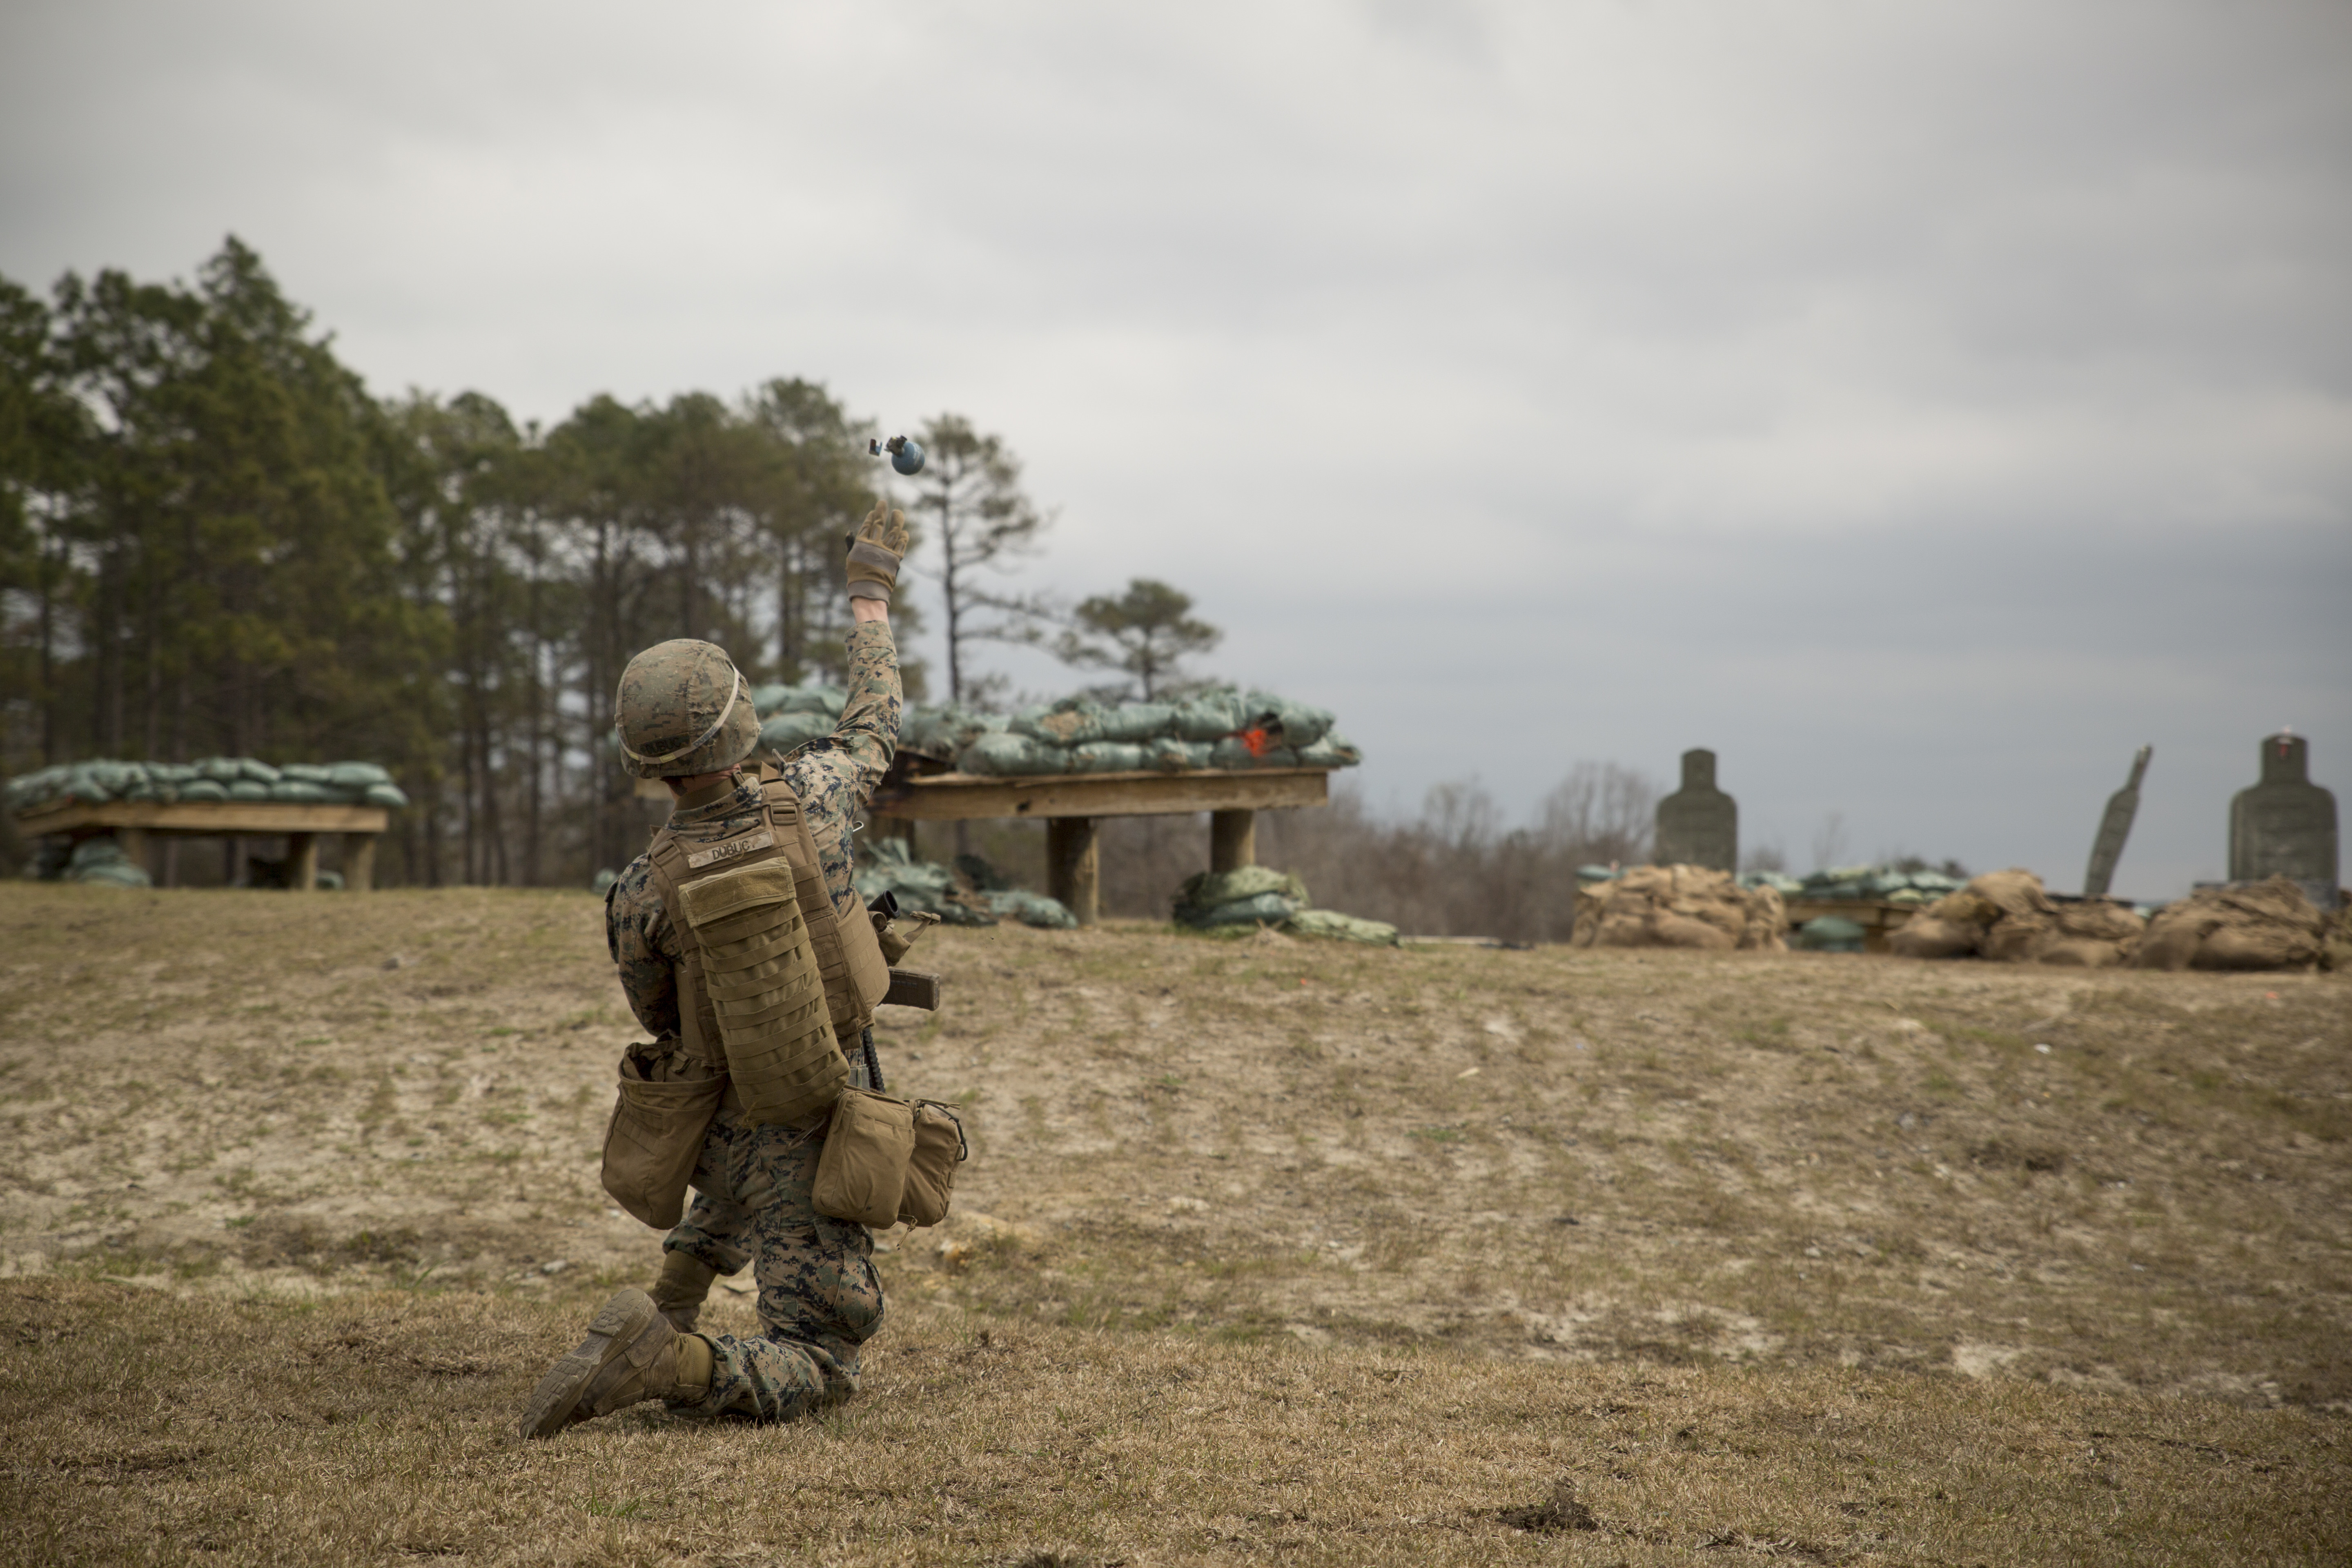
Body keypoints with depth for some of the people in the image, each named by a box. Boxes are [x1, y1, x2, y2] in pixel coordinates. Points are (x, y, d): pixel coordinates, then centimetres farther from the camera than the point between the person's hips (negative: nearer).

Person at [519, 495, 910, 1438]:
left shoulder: (644, 891, -11)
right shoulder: (809, 801, -14)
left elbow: (662, 1023, 6)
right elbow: (874, 723, 8)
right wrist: (871, 592, 20)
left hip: (721, 1124, 4)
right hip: (814, 1138, -4)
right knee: (818, 1368, -5)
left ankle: (669, 1307, 38)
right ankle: (667, 1364, -29)